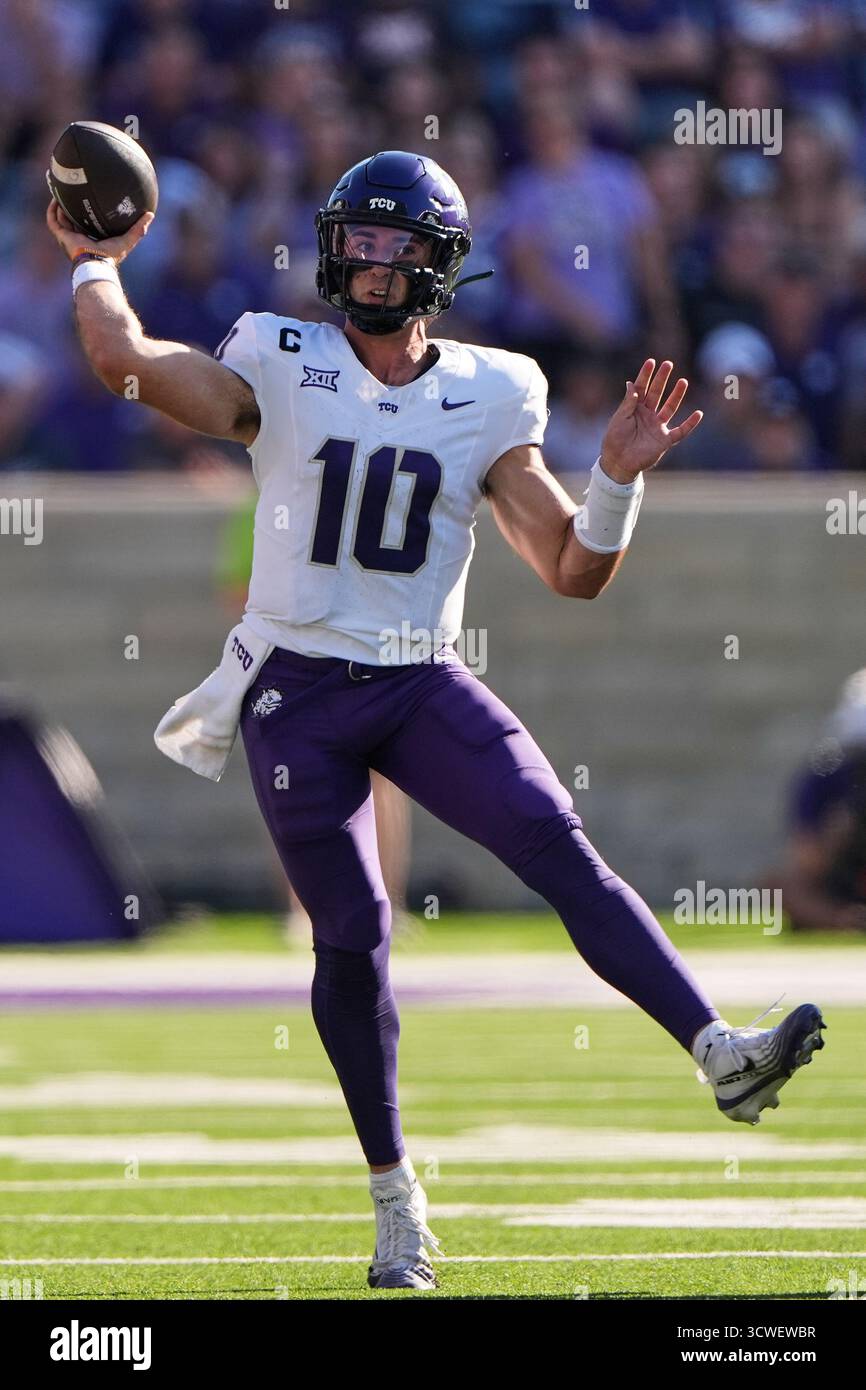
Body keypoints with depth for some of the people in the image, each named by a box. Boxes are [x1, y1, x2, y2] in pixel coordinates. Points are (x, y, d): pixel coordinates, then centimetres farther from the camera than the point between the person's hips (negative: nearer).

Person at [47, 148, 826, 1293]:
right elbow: (122, 359, -16)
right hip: (300, 692, -1)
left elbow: (574, 571, 3)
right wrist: (96, 262, -1)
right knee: (351, 937, -4)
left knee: (560, 847, -21)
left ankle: (719, 1052, -32)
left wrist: (620, 477, -12)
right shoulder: (281, 375, -1)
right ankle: (395, 1195, 11)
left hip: (424, 685, 1)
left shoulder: (487, 403, 4)